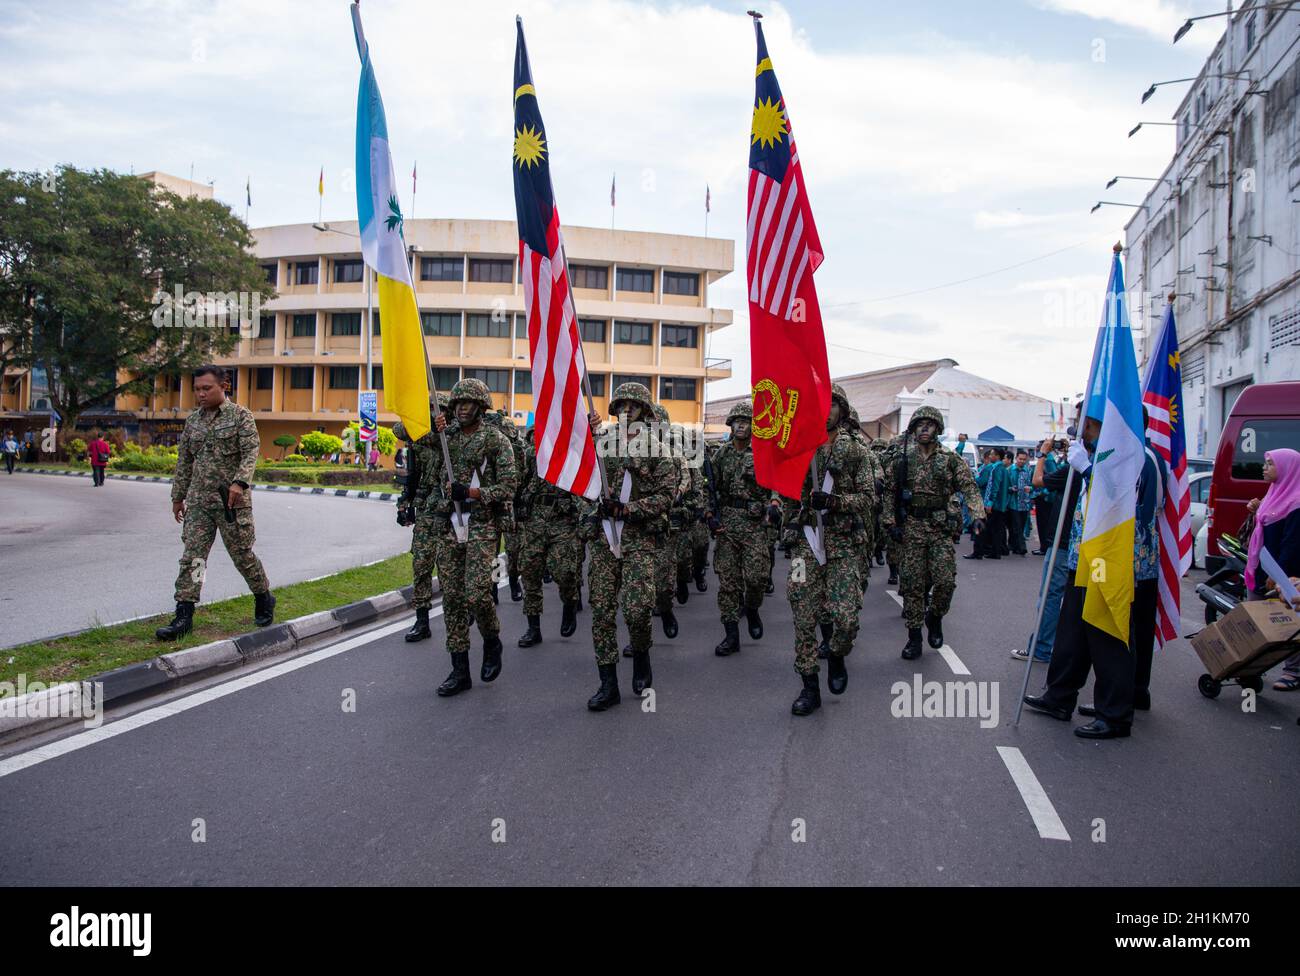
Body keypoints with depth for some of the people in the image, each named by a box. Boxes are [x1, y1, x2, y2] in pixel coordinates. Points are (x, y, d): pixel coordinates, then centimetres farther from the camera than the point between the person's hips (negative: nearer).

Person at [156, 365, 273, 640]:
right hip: (199, 501, 5)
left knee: (242, 554, 4)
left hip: (232, 500, -4)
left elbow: (251, 452, -14)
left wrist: (239, 483, -29)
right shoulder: (192, 420, 12)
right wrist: (178, 496, 17)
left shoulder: (241, 415, -4)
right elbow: (184, 461, 18)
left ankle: (264, 599, 25)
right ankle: (184, 616, -3)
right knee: (192, 556, -3)